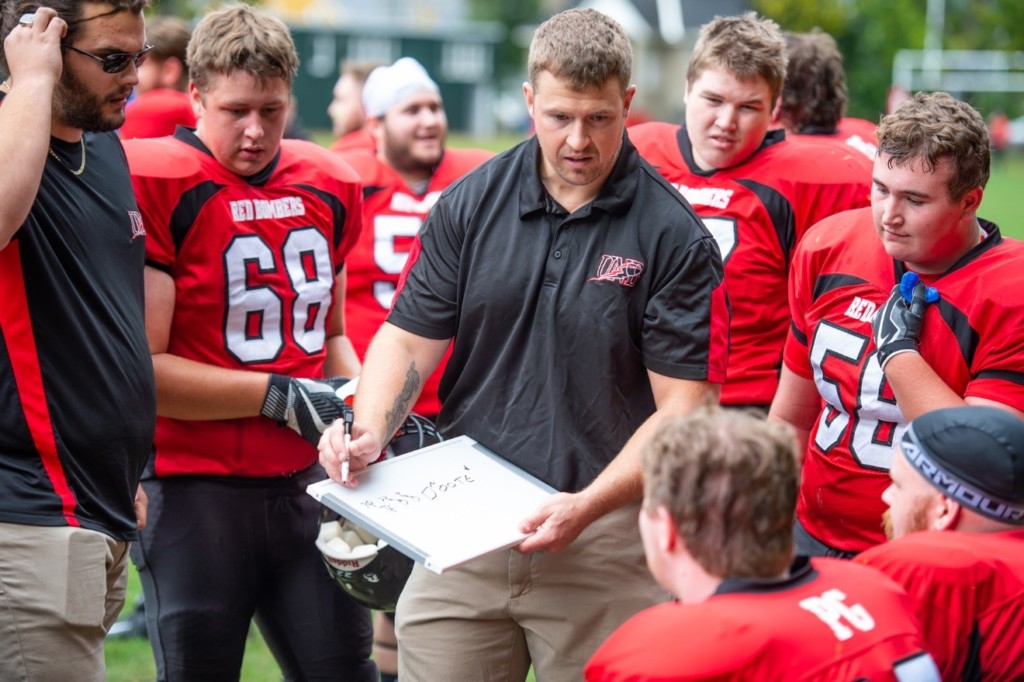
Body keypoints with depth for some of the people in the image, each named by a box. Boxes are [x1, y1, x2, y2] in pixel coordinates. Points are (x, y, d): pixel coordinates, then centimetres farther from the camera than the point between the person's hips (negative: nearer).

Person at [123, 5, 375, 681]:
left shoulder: (329, 187, 9)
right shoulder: (156, 186, -12)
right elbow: (143, 368, -16)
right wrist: (279, 395, -13)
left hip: (307, 483, 6)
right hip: (194, 490, -6)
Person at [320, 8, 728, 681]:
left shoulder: (676, 238, -6)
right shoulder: (469, 205, 5)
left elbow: (681, 408, -8)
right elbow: (409, 338, 7)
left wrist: (586, 505, -19)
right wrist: (368, 435, -11)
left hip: (603, 537, -3)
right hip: (461, 529, 3)